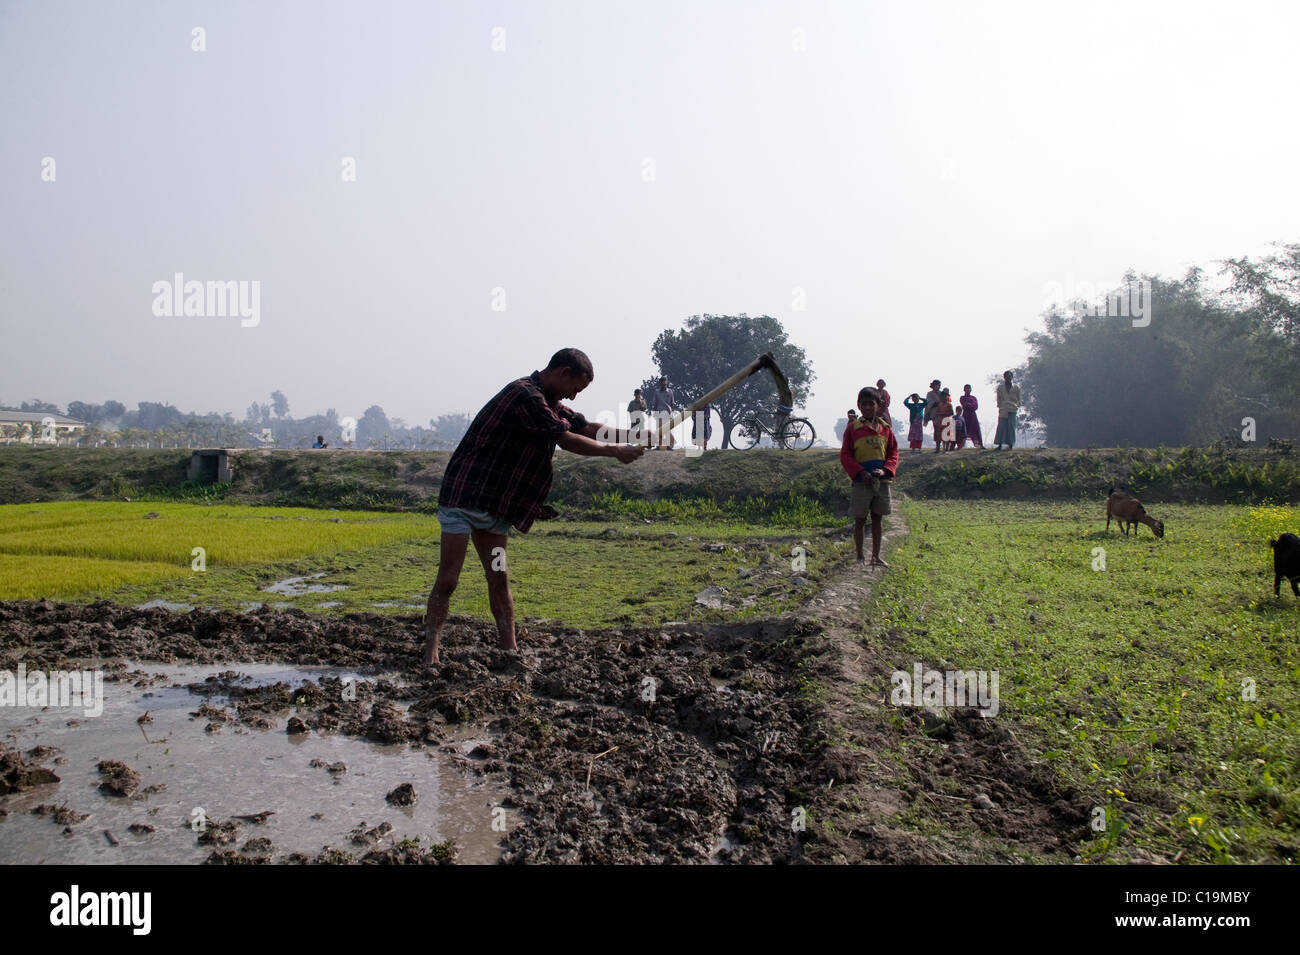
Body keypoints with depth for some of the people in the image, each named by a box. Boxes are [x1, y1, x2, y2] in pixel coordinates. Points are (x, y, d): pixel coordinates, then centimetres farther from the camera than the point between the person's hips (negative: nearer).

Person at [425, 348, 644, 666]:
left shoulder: (548, 402, 13)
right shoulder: (525, 396, -18)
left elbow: (587, 427, 17)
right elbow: (568, 440, -15)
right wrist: (616, 451, -5)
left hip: (495, 506, 10)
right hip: (464, 495, -10)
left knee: (499, 580, 10)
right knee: (448, 581, -6)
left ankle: (509, 650, 14)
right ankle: (430, 656, -1)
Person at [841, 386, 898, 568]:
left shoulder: (886, 428, 7)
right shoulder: (852, 428, -3)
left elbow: (893, 453, 9)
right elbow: (845, 455, -4)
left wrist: (885, 469, -10)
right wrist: (861, 472, -16)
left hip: (882, 481, 3)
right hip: (862, 481, -3)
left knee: (877, 519, 10)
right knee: (860, 519, 3)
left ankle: (876, 556, 18)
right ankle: (860, 557, 12)